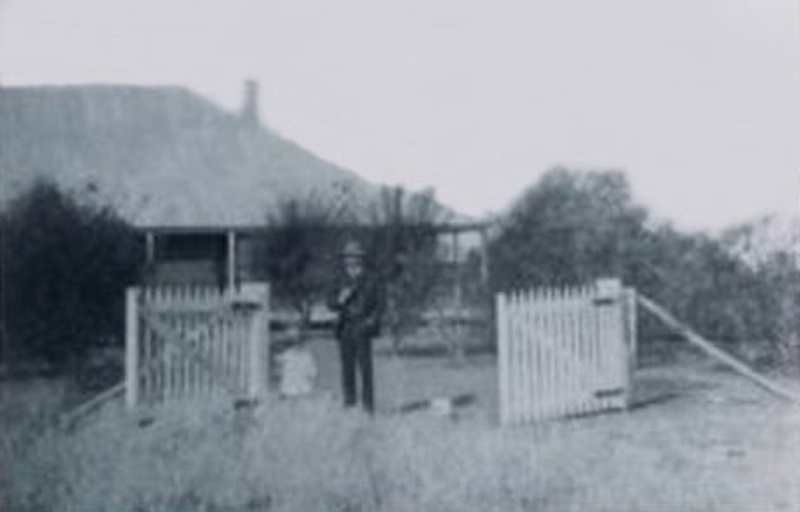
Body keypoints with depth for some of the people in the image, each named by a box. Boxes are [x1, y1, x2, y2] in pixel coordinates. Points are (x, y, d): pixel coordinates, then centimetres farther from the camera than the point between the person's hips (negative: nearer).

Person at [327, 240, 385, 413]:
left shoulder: (371, 280, 2)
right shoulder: (343, 282, 13)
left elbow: (380, 303, 5)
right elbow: (331, 303, 12)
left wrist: (372, 320, -9)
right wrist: (340, 299, -9)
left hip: (362, 329, -4)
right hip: (345, 330, 4)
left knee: (365, 365, -8)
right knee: (347, 366, 4)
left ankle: (368, 404, -4)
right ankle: (349, 401, 12)